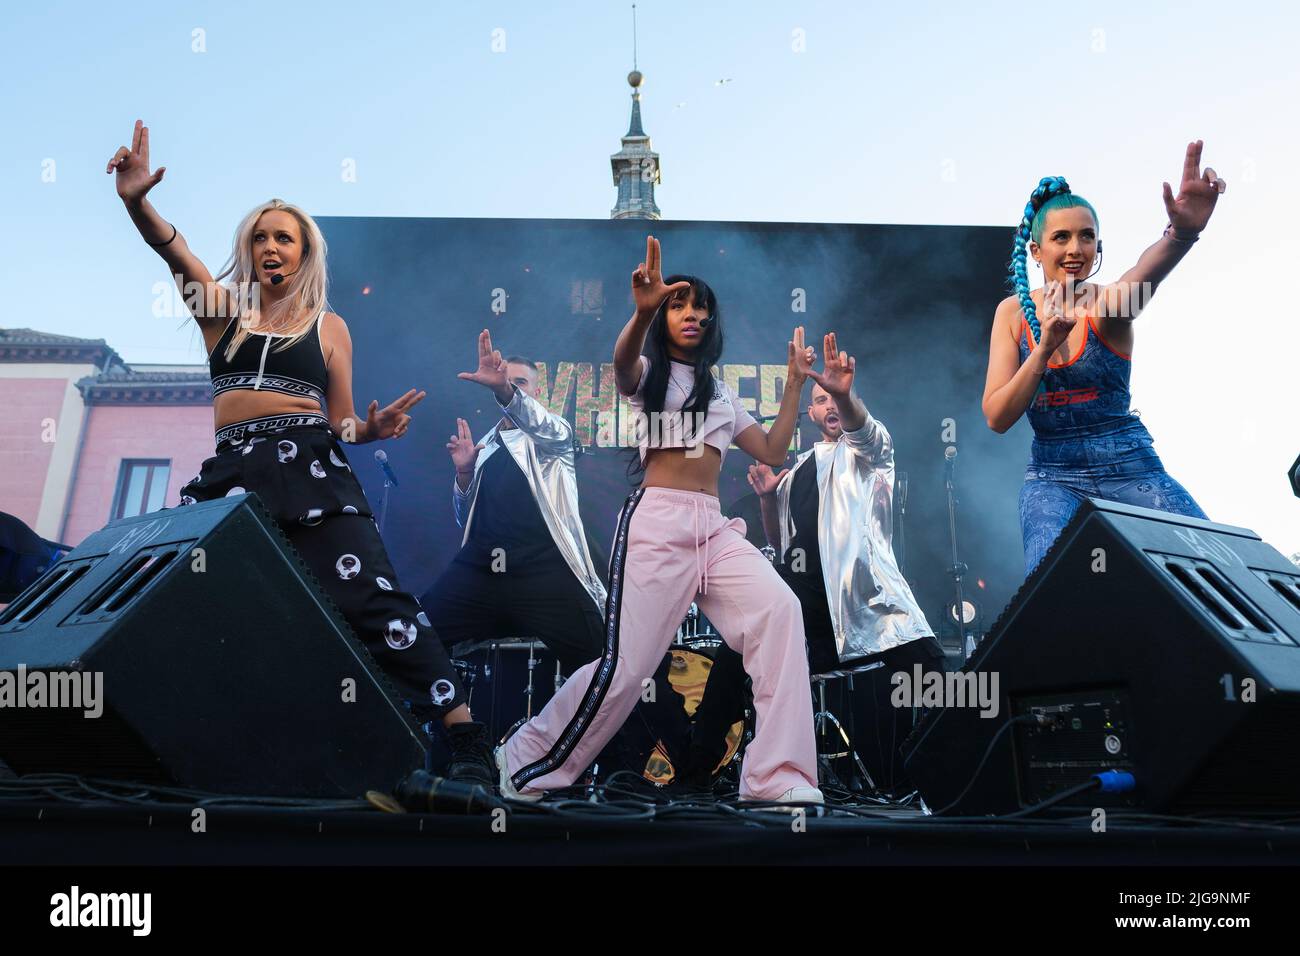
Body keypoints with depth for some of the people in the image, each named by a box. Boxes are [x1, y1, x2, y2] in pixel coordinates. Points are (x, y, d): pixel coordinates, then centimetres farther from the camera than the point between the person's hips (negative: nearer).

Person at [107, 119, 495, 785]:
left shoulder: (328, 325, 13)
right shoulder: (223, 310, 15)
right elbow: (174, 251, -4)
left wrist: (372, 428, -10)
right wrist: (137, 202, -23)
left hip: (309, 467, -3)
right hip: (232, 472, 3)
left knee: (369, 595, -15)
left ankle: (463, 735, -16)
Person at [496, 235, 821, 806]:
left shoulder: (723, 396, 27)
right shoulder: (649, 373, 9)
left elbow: (773, 453, 21)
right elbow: (622, 363, -17)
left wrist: (794, 384, 16)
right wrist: (643, 312, -39)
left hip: (715, 527, 5)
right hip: (656, 522, -5)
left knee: (779, 609, -23)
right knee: (625, 664, -13)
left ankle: (779, 779, -21)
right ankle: (525, 765, 9)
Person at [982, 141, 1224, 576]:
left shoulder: (1106, 303, -6)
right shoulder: (1014, 312, 2)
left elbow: (1145, 275, -32)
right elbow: (997, 417, -5)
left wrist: (1181, 232, -54)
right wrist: (1045, 347, -18)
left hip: (1131, 469, 0)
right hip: (1053, 477, 0)